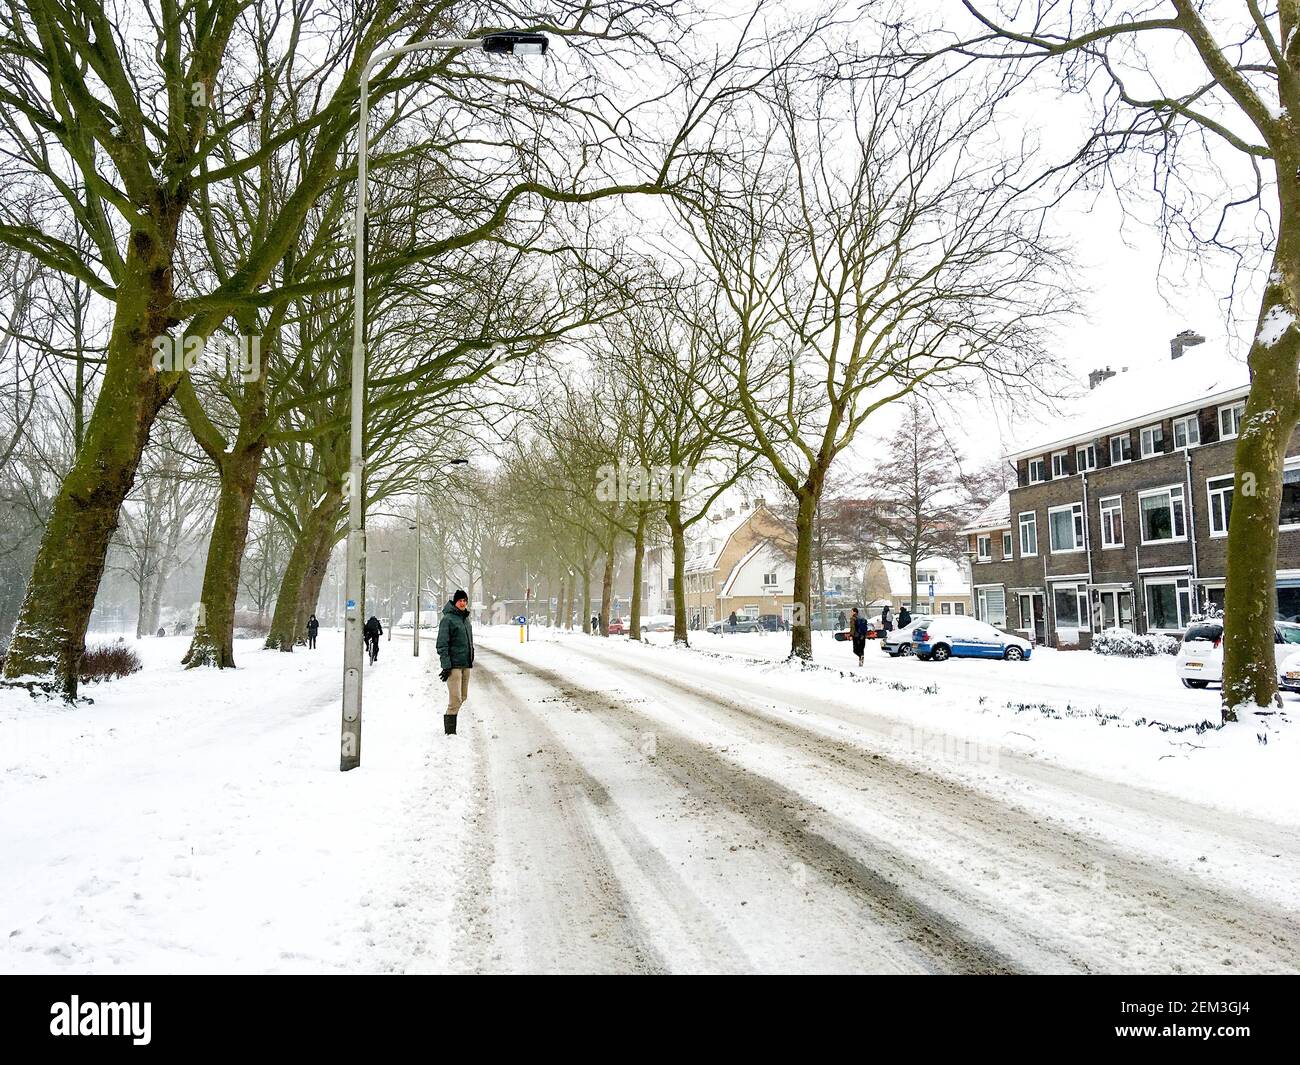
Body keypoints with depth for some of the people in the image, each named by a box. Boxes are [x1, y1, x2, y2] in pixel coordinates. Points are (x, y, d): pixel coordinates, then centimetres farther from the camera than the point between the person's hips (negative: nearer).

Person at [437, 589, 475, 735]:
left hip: (466, 664, 8)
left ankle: (449, 726, 26)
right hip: (453, 664, -8)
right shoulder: (448, 619, -10)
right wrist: (446, 665, -19)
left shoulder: (465, 619, 15)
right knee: (456, 699, -11)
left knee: (463, 696, 13)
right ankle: (450, 731, -4)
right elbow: (442, 645, -14)